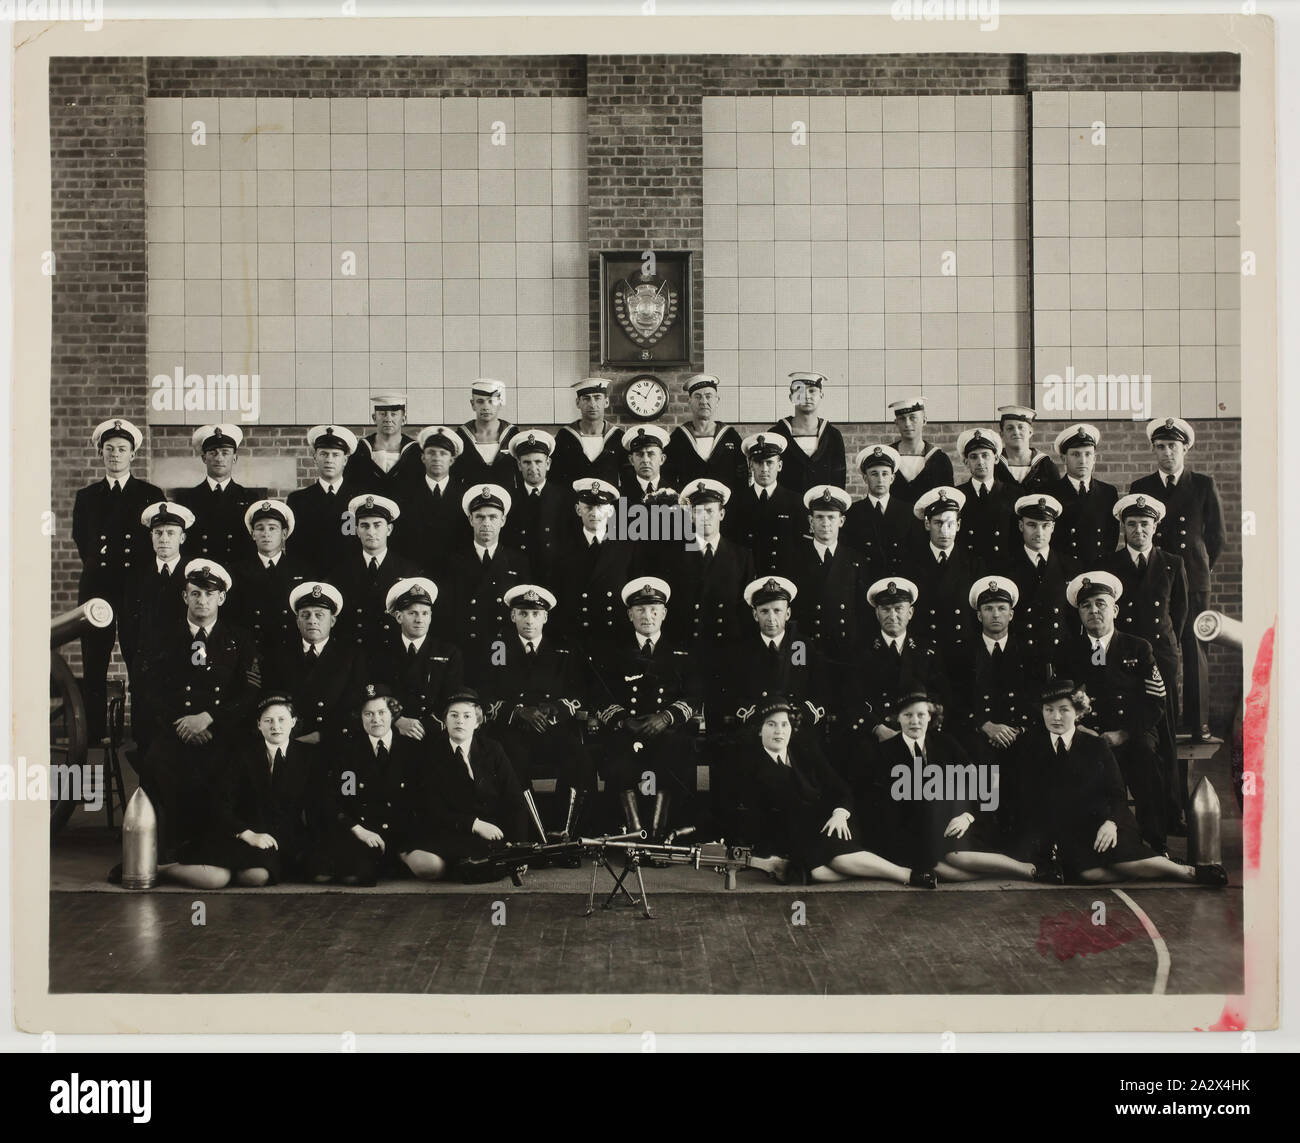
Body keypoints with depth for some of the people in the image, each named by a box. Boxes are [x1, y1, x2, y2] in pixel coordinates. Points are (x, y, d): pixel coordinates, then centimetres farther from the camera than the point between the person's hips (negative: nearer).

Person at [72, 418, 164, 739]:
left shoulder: (151, 495, 7)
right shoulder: (86, 496, 14)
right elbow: (81, 539, 21)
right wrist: (97, 565, 12)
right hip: (96, 588, 2)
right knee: (93, 667, 0)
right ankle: (94, 738, 4)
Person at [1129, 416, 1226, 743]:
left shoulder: (1204, 485, 7)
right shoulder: (1140, 488, 9)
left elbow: (1216, 535, 12)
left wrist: (1200, 569, 11)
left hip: (1193, 581, 0)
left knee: (1194, 651, -1)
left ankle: (1198, 726, 4)